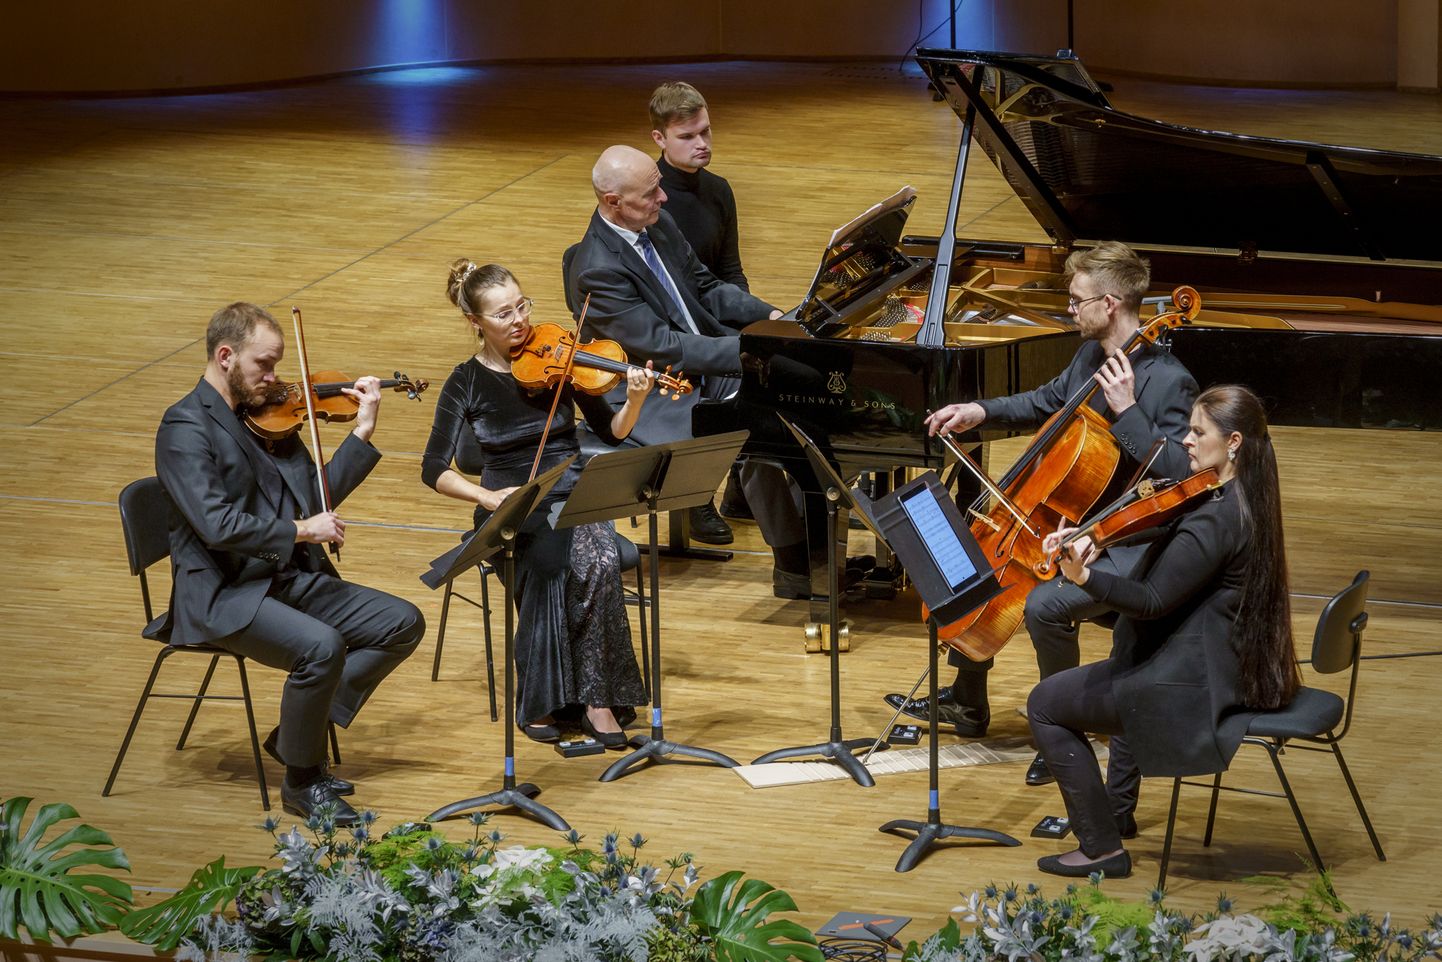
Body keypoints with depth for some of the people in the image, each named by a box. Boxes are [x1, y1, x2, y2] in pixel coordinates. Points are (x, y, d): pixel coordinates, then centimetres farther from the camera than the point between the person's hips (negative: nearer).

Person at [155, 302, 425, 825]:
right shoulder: (185, 428, -13)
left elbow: (317, 496, 11)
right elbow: (217, 526, -24)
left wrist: (363, 431, 4)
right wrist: (300, 530, -15)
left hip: (292, 580, 8)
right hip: (224, 595, -8)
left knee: (403, 623, -1)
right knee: (322, 645, -32)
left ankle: (295, 734, 6)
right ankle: (302, 781, -9)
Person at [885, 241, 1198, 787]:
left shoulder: (1168, 382, -21)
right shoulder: (1091, 356, 5)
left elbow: (1178, 471, -29)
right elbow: (1047, 403, 25)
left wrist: (1127, 412, -32)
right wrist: (982, 412, 12)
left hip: (1126, 546, -10)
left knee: (1044, 606, -32)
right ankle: (967, 704, 28)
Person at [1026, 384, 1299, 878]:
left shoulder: (1215, 520, -24)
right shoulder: (1249, 504, 7)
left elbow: (1152, 600, -25)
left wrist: (1085, 576, -38)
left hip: (1195, 686, -11)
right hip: (1240, 672, 11)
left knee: (1045, 704, 1)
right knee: (1127, 664, 42)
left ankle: (1102, 848, 2)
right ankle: (1118, 813, 48)